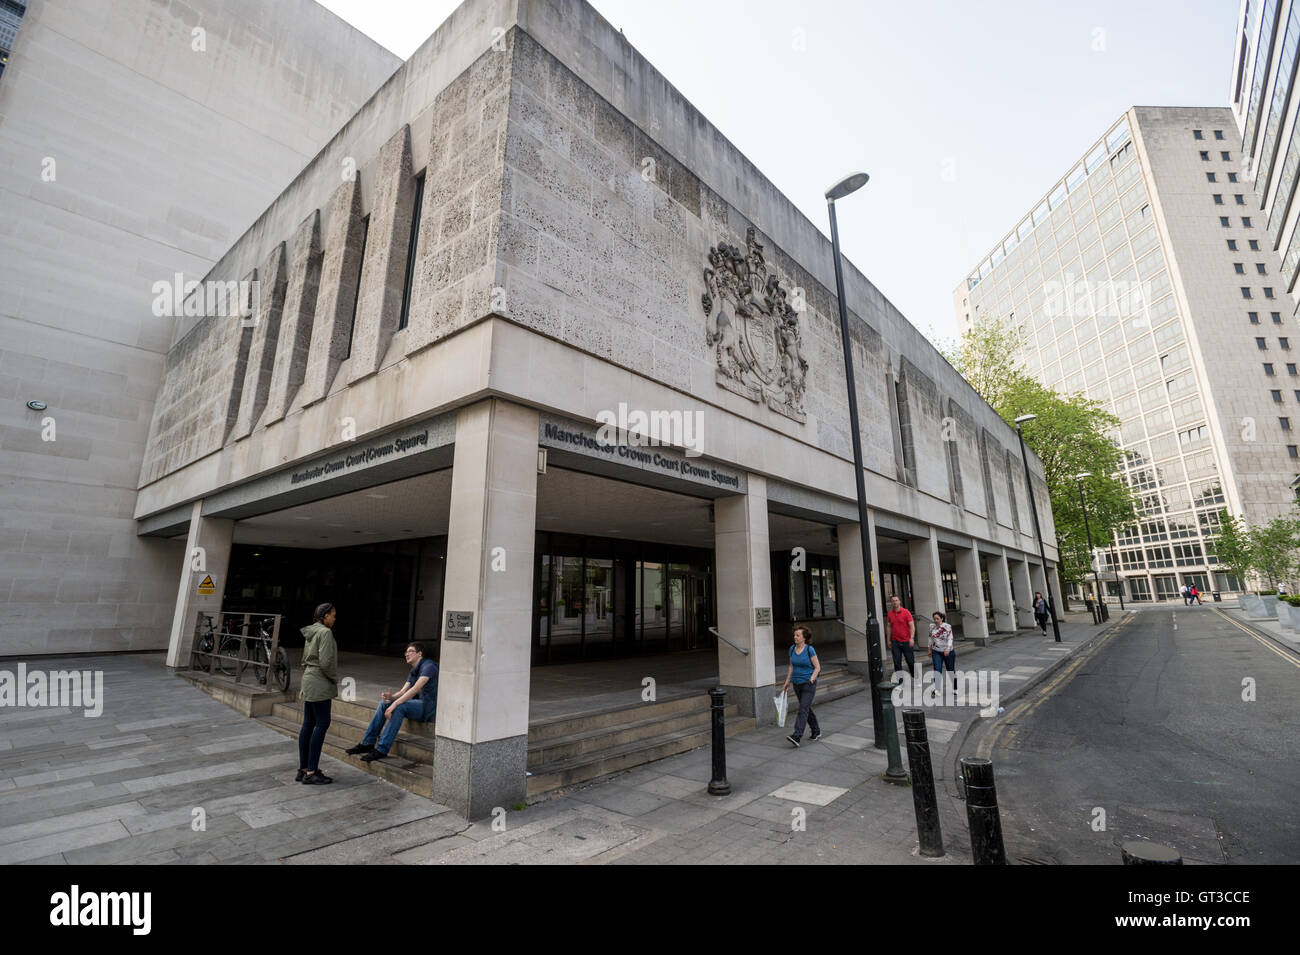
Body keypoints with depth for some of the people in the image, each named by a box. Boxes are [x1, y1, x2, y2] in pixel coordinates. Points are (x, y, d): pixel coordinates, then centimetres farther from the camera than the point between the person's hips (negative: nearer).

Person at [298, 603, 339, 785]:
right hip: (319, 684, -10)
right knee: (322, 724, -6)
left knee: (308, 724, 12)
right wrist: (335, 679, -7)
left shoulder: (310, 633, 15)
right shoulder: (325, 632, -15)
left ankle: (303, 769, 18)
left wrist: (304, 686, 25)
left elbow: (305, 661, 20)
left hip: (309, 681, 10)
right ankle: (311, 772, -4)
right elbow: (326, 661, -21)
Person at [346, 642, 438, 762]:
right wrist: (391, 697, -13)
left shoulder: (428, 666, -13)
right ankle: (367, 743, 4)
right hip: (419, 705, 9)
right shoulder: (413, 672, 17)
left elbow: (415, 689, -24)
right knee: (384, 703, -1)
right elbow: (402, 692, 9)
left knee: (399, 707, -30)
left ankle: (381, 749, -23)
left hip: (429, 708, -9)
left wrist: (395, 703, -27)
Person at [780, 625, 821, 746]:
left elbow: (817, 667, -8)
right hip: (797, 684, 6)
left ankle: (797, 736, -16)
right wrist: (787, 682, 13)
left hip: (808, 684, -6)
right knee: (807, 709, 16)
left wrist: (812, 679, -22)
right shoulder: (792, 649, 3)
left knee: (803, 710, -11)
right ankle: (817, 732, 33)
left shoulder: (810, 650, -13)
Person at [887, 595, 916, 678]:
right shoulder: (890, 613, 4)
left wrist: (912, 638, -22)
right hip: (895, 642, 3)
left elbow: (912, 626, -10)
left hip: (906, 641, -3)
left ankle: (916, 677, 26)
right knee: (897, 663, 2)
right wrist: (889, 640, 11)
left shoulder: (906, 612, -6)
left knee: (911, 661, 7)